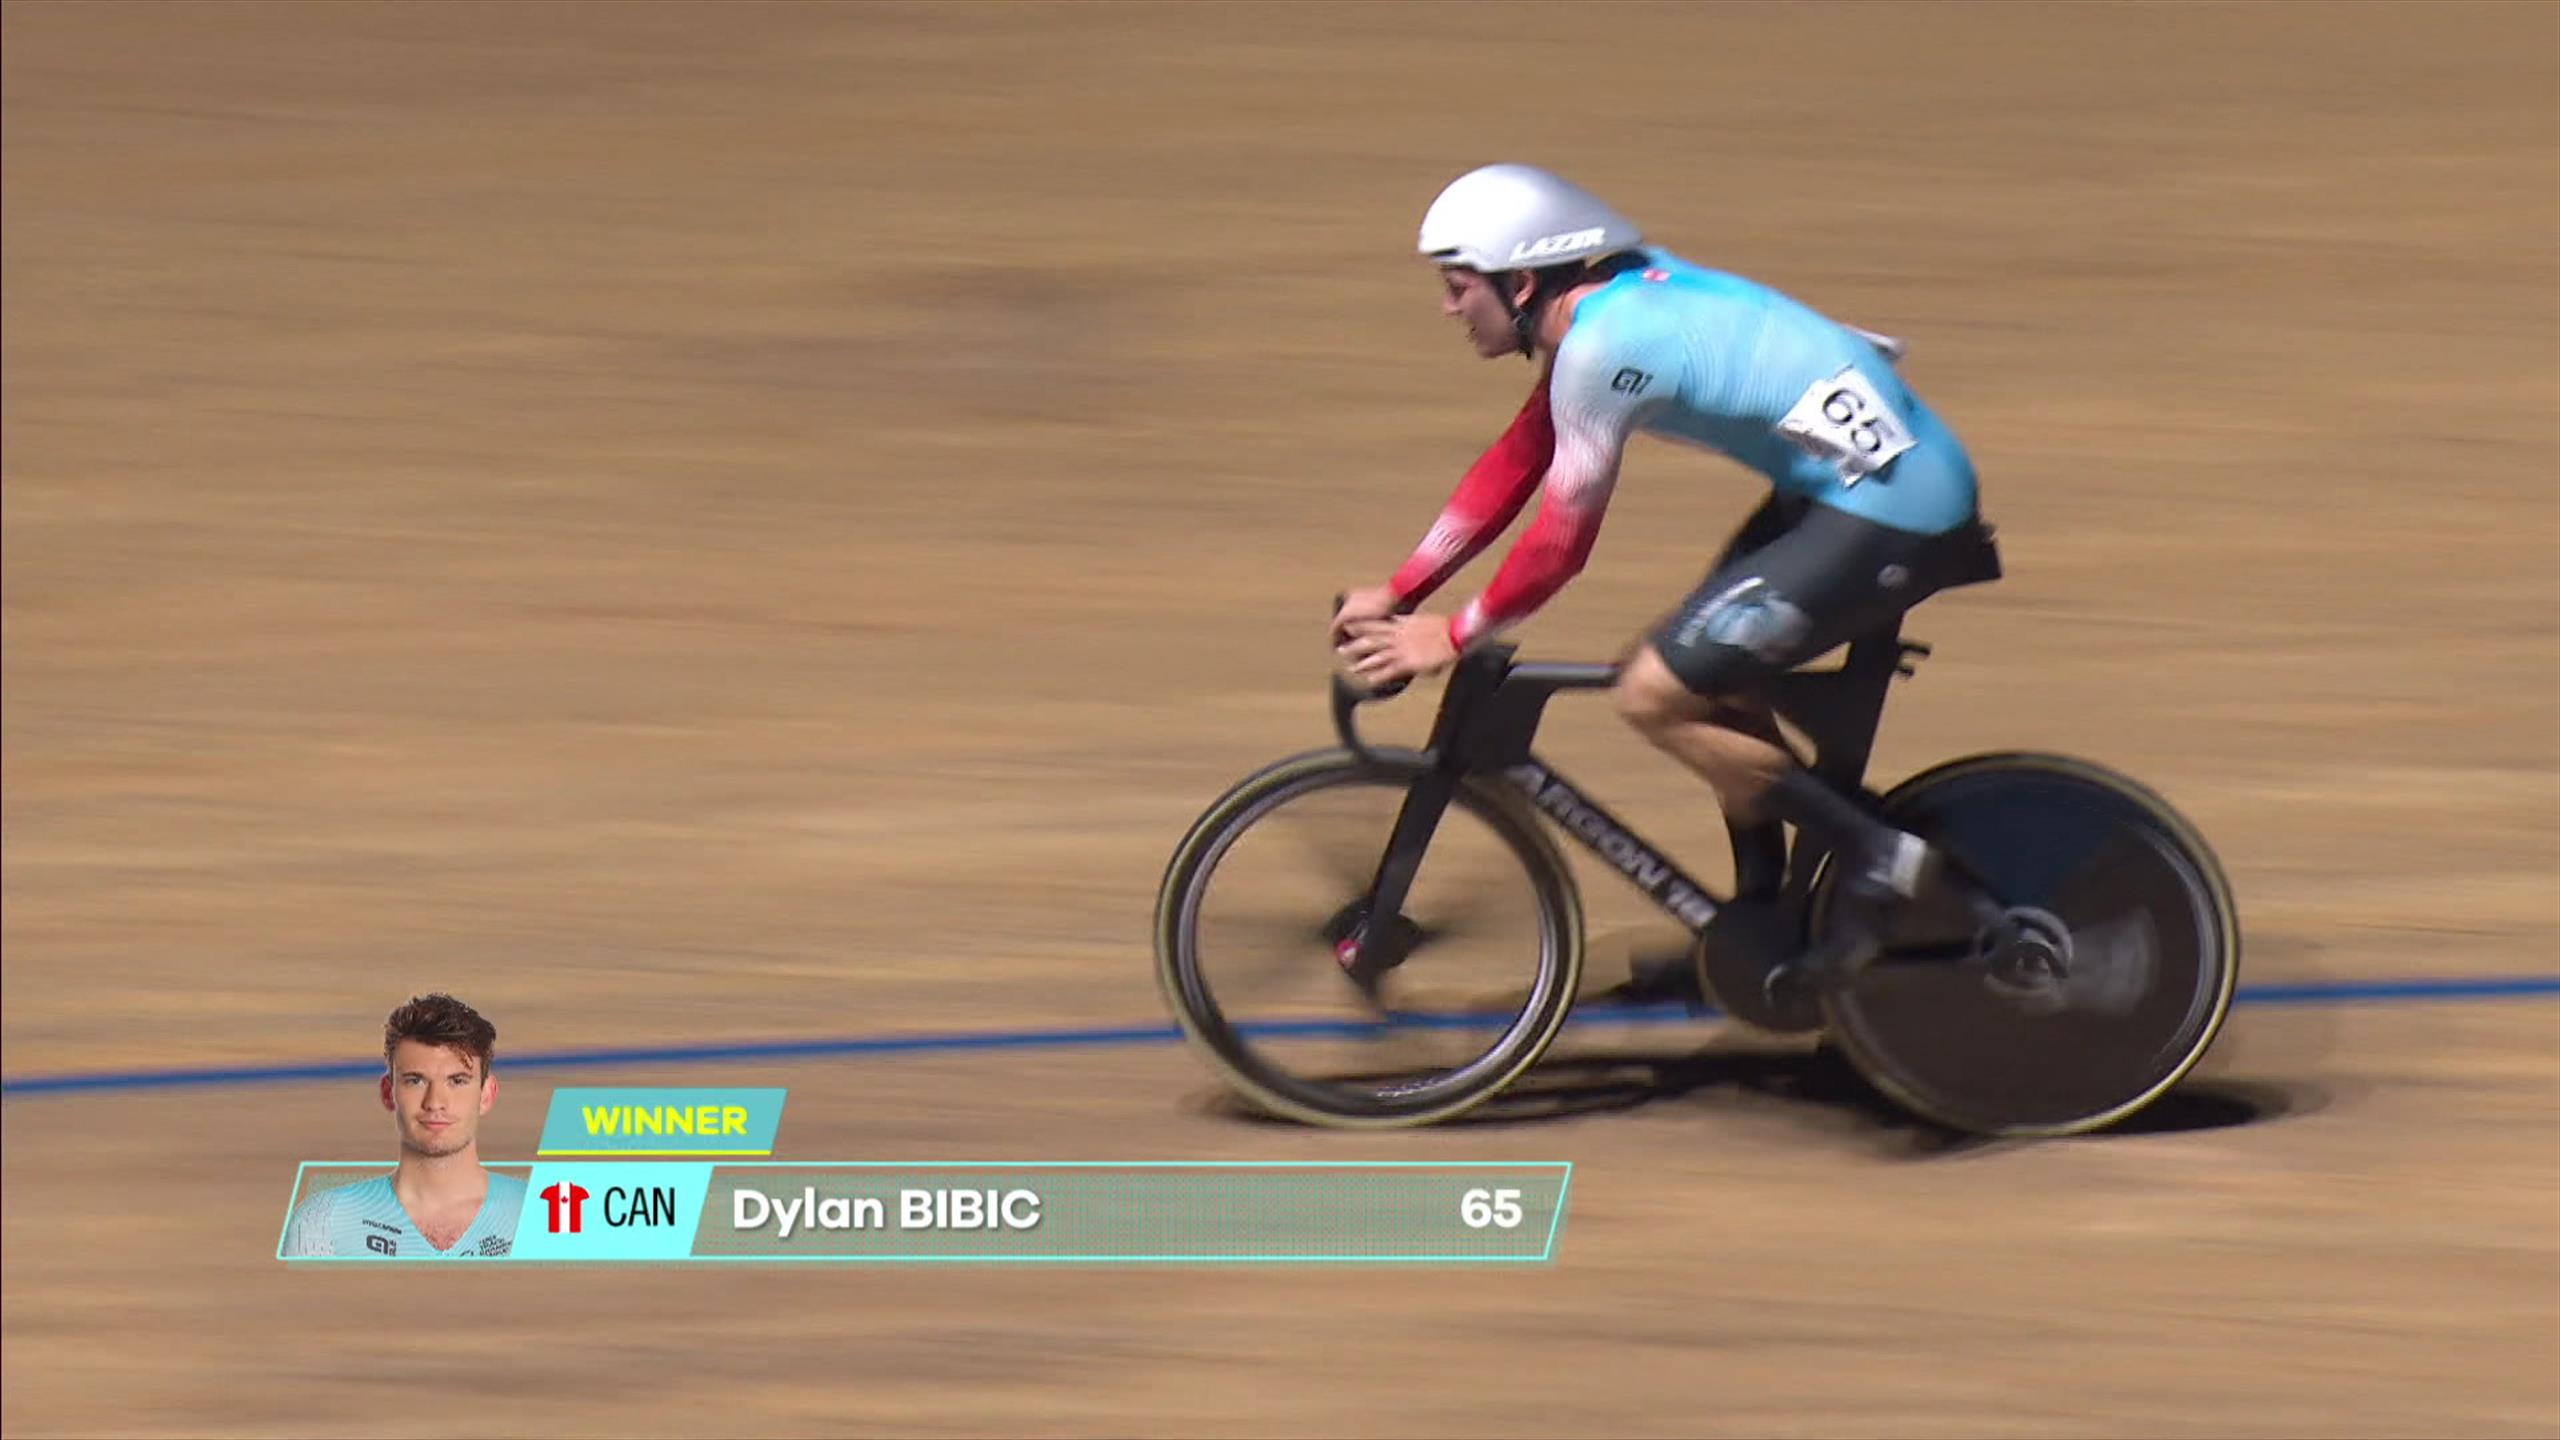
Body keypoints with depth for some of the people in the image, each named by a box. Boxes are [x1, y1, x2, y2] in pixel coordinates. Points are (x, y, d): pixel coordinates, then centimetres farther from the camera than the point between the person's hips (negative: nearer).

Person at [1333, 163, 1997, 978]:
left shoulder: (1603, 344, -19)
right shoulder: (1609, 302, 10)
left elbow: (1563, 539, -15)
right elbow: (1513, 465, 18)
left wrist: (1451, 638, -3)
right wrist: (1397, 593, 18)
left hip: (1886, 521, -10)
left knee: (1655, 696, -8)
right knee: (1713, 681, 20)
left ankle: (1880, 860, -3)